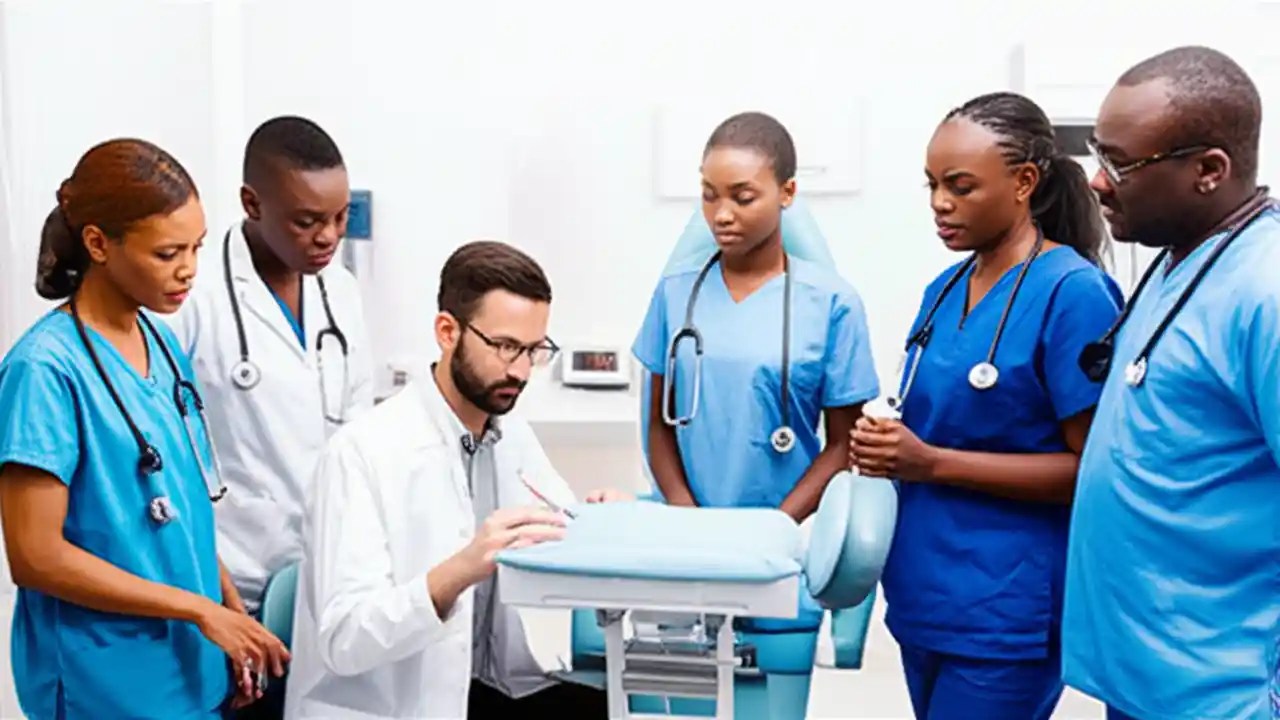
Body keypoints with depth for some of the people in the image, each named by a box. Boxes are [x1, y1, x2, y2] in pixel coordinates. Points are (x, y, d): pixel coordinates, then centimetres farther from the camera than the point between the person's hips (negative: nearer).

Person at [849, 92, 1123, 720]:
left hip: (1006, 609, -7)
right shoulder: (946, 288, 8)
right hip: (924, 594, 7)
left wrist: (932, 463, -20)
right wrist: (889, 444, -4)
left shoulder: (1072, 292, -14)